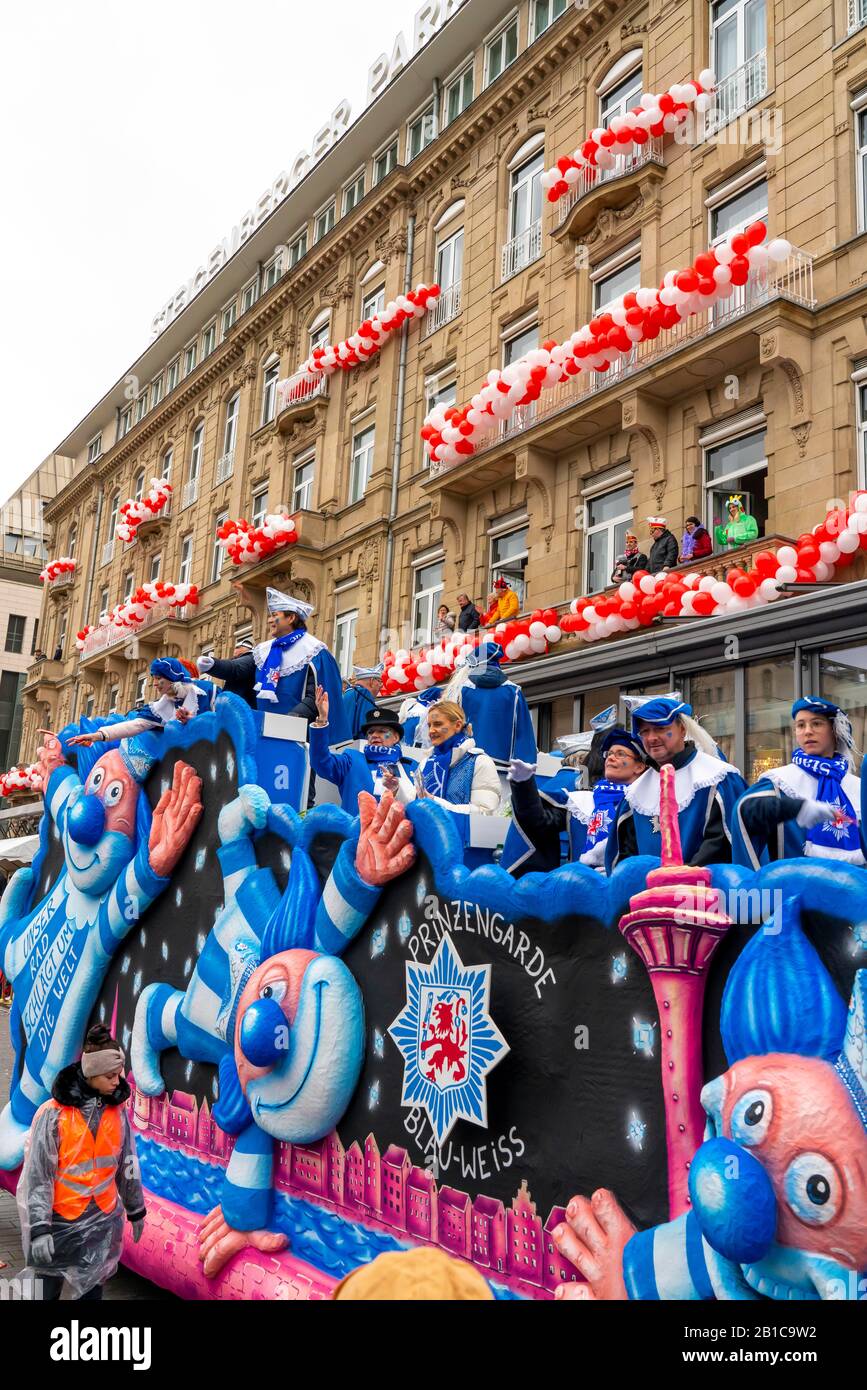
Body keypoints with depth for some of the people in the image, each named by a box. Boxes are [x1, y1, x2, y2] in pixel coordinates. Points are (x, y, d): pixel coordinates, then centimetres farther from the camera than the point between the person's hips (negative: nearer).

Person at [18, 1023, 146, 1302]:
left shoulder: (117, 1111, 1)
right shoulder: (53, 1114, -14)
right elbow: (36, 1175, -12)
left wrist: (135, 1210, 16)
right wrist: (39, 1228, -15)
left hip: (104, 1223, 4)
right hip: (61, 1223, -3)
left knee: (91, 1292, 9)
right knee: (46, 1292, 6)